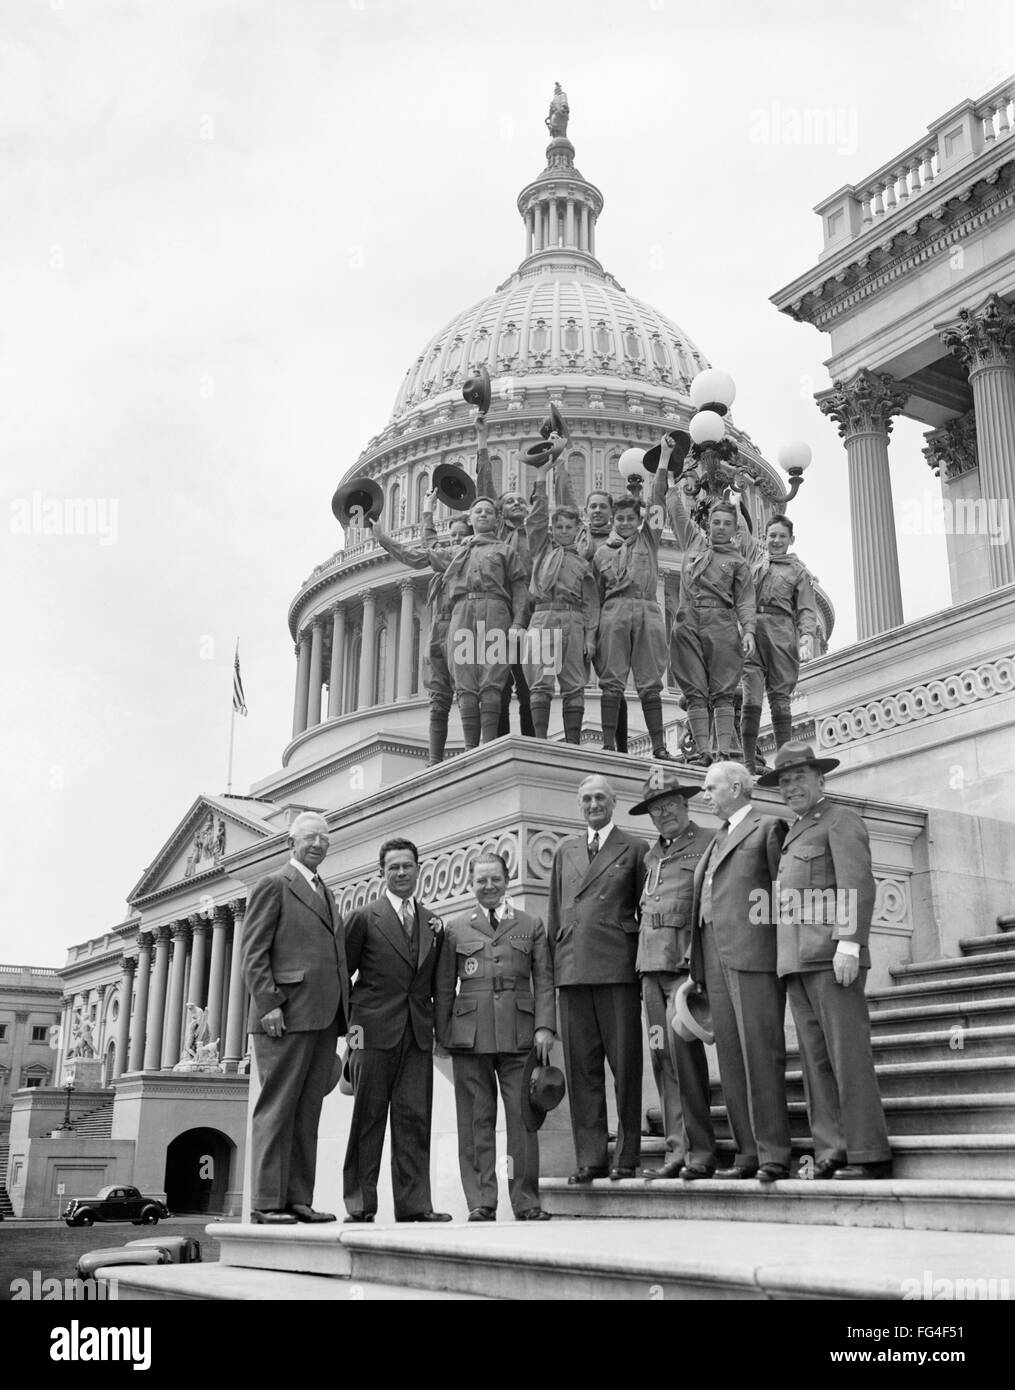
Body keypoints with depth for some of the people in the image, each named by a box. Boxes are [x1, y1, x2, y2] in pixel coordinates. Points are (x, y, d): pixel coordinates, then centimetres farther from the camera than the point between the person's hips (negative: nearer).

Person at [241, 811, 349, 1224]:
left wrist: (343, 1010, 13)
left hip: (323, 1018, 7)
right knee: (277, 1107, -5)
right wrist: (268, 1004, -16)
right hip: (286, 1017, -7)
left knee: (308, 1110, 6)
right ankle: (266, 1202, -2)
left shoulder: (325, 892, 23)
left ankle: (298, 1199, 9)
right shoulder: (273, 885, 0)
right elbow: (253, 952, -7)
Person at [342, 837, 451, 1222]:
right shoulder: (364, 918, 3)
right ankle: (359, 1204, 7)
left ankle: (414, 1204, 4)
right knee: (368, 1116, 0)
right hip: (374, 1031, -3)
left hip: (418, 1033, 4)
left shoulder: (433, 923, 15)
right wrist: (350, 1022, -4)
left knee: (415, 1118, 0)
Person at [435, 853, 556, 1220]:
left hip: (518, 1034, 0)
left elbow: (544, 981, 8)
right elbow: (444, 987, 12)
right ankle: (480, 1202, 7)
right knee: (476, 1121, 1)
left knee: (522, 1118, -2)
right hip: (470, 1034, 0)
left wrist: (544, 1027, -4)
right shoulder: (455, 928, 13)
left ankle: (526, 1202, 5)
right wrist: (442, 1032, 4)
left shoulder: (531, 926, 13)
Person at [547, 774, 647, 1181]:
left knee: (625, 1063, -1)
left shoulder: (633, 849, 7)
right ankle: (589, 1158, 9)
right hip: (572, 967, 3)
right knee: (580, 1067, 3)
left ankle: (626, 1156, 8)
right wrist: (551, 962, 11)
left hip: (617, 967, -3)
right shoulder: (565, 850, 19)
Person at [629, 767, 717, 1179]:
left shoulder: (707, 843, 1)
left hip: (687, 959, -6)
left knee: (681, 1046, -15)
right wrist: (641, 967, 16)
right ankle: (676, 1150, 6)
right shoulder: (651, 854, 21)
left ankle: (700, 1150, -7)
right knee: (661, 1054, 3)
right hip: (651, 961, 7)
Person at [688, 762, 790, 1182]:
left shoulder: (768, 829, 3)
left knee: (761, 1053, -8)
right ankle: (747, 1153, 9)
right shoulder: (717, 839, 24)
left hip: (753, 955, -7)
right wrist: (696, 966, 13)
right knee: (731, 1058, 5)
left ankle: (774, 1155, -4)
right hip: (714, 957, 7)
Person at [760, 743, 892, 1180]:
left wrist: (849, 945, -20)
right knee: (815, 1061, 5)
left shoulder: (840, 820, 1)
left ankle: (868, 1155, -5)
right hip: (796, 963, 8)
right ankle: (831, 1152, 7)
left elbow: (859, 886, -11)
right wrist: (784, 961, 13)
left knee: (848, 1054, -8)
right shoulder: (793, 832, 26)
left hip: (831, 958, -8)